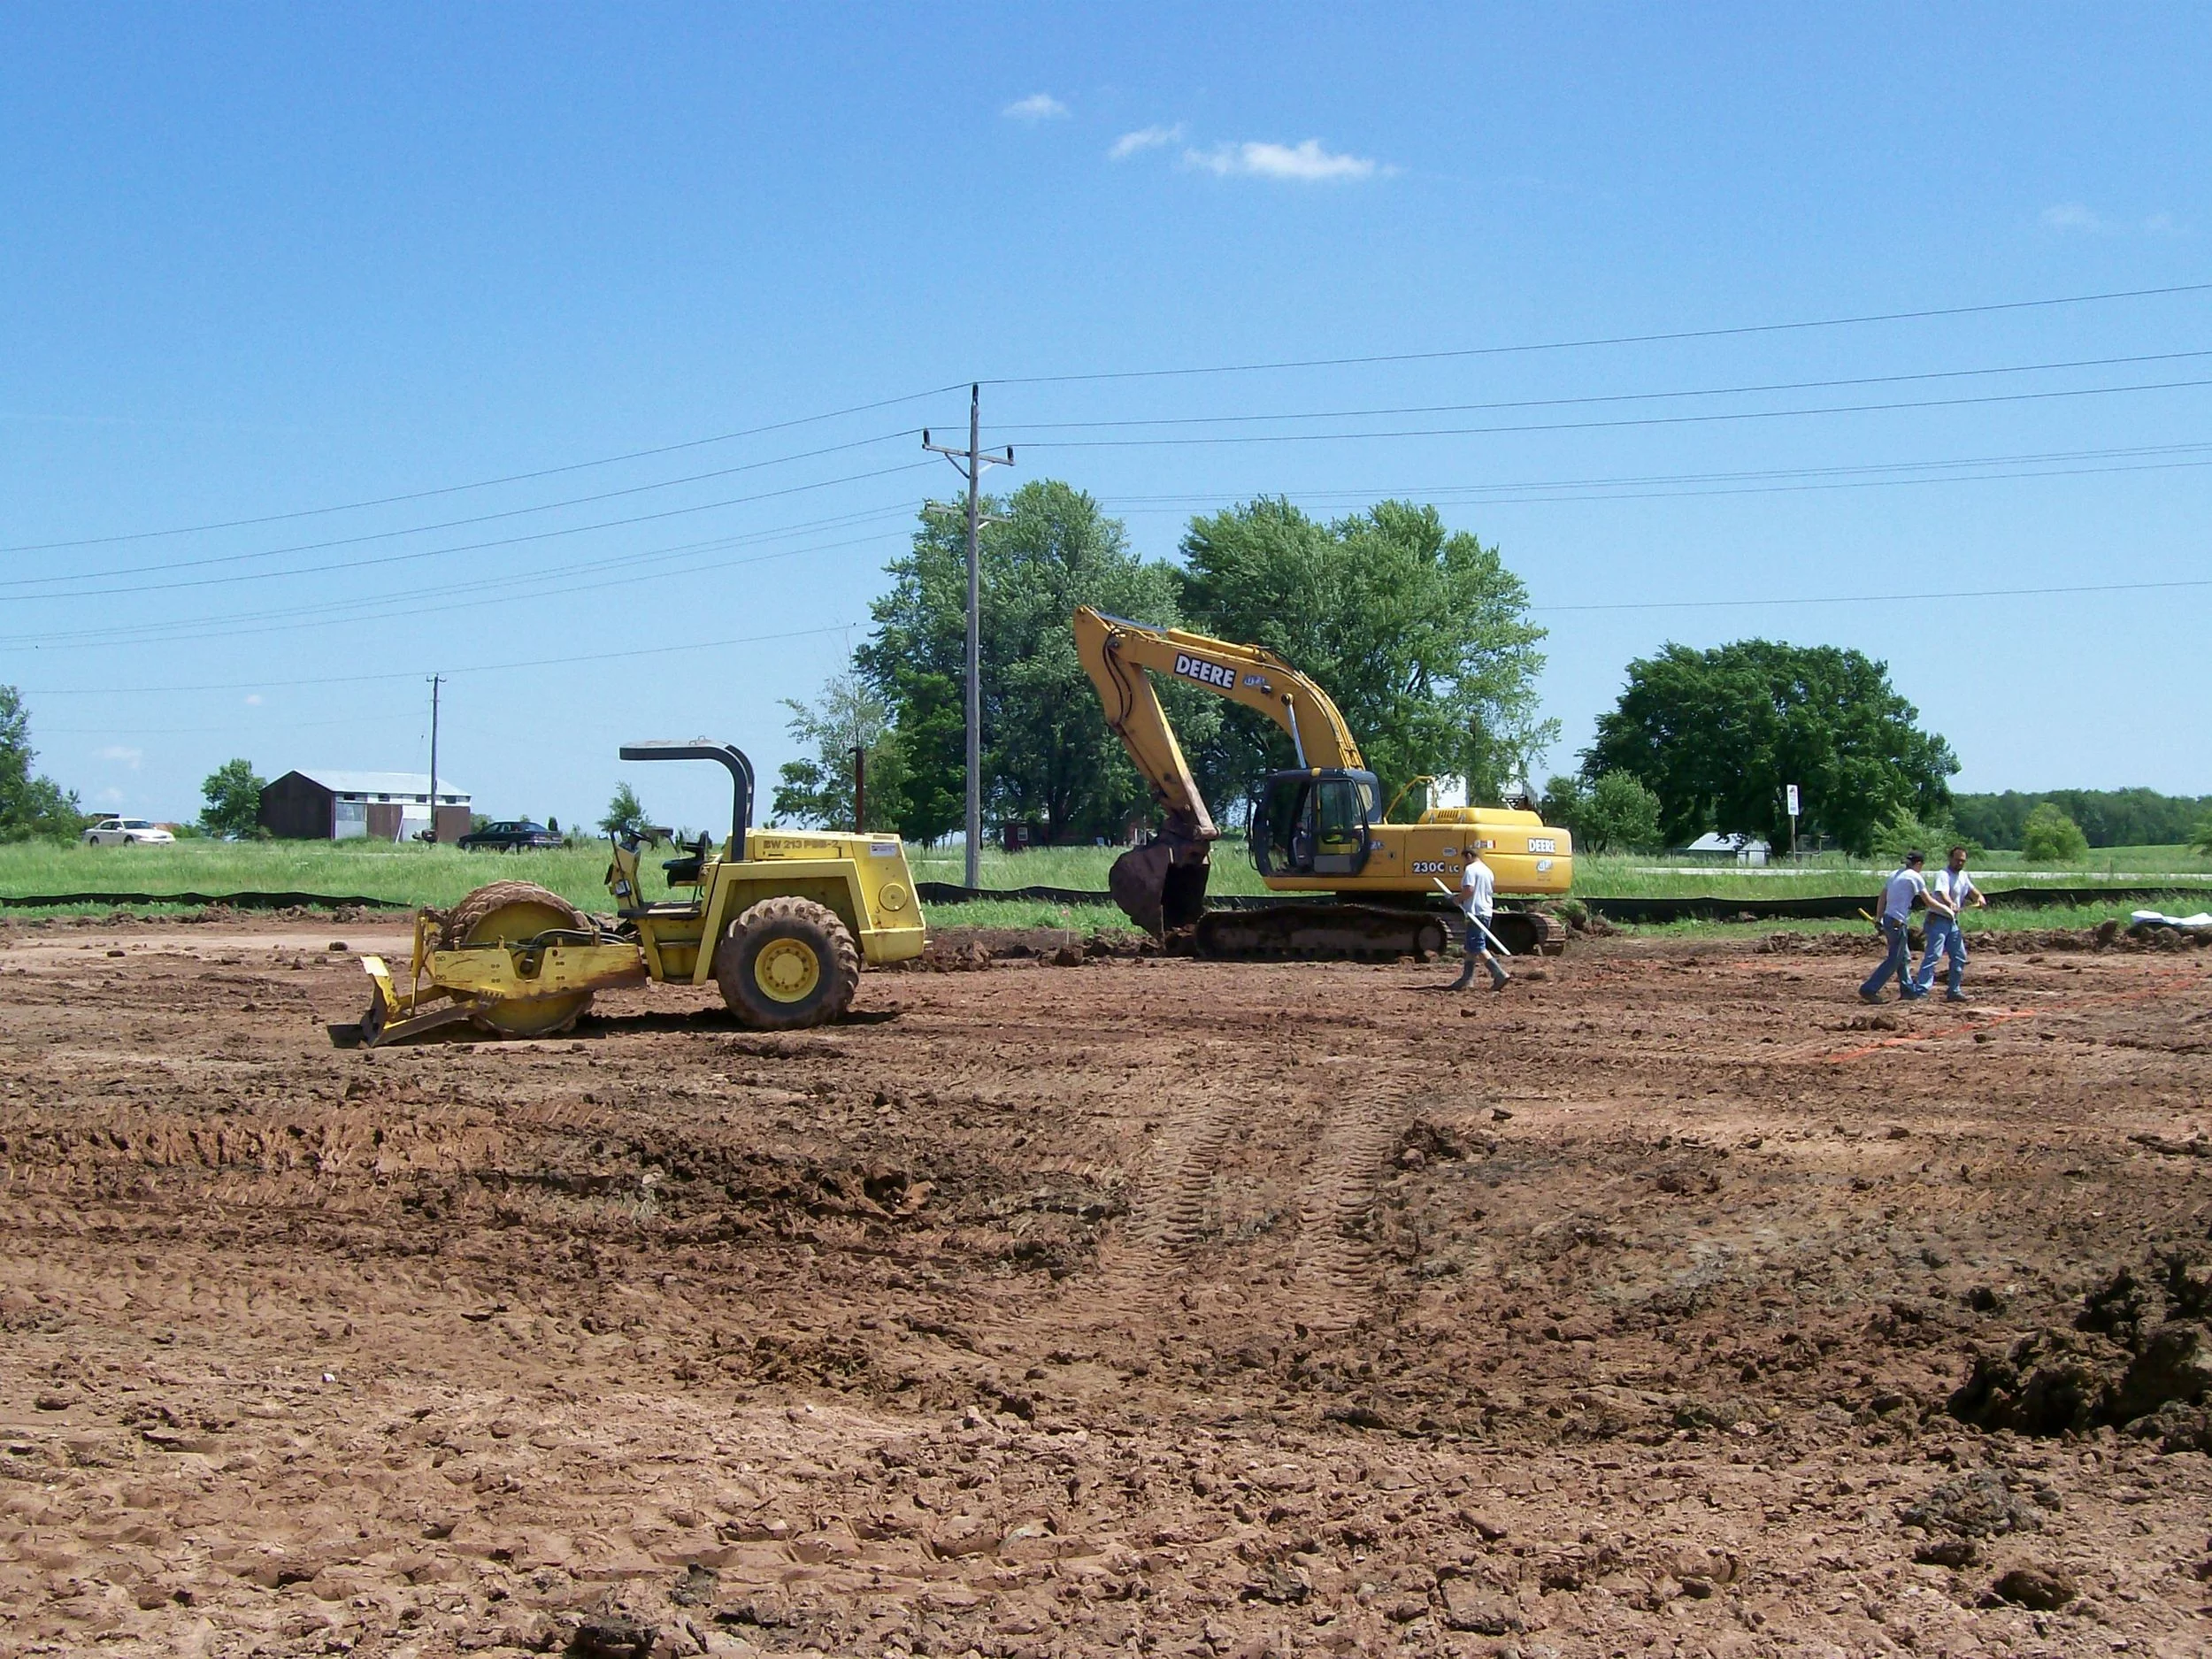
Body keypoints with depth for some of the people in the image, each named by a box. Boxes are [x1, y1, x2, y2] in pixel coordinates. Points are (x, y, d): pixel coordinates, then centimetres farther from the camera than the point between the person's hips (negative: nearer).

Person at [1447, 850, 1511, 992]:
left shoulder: (1471, 869, -11)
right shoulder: (1487, 870, 18)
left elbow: (1469, 890, -21)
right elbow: (1493, 890, 25)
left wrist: (1458, 899, -6)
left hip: (1475, 912, -10)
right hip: (1487, 912, 10)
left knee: (1477, 947, -12)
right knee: (1471, 947, 15)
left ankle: (1500, 975, -21)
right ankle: (1467, 978, 17)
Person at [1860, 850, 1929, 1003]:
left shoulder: (1896, 874, 14)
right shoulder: (1914, 877, -7)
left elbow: (1882, 897, 15)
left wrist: (1879, 919, 18)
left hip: (1888, 918, 9)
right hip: (1897, 922, -9)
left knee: (1904, 957, 18)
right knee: (1894, 960, -4)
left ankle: (1908, 991, 24)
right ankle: (1869, 990, -9)